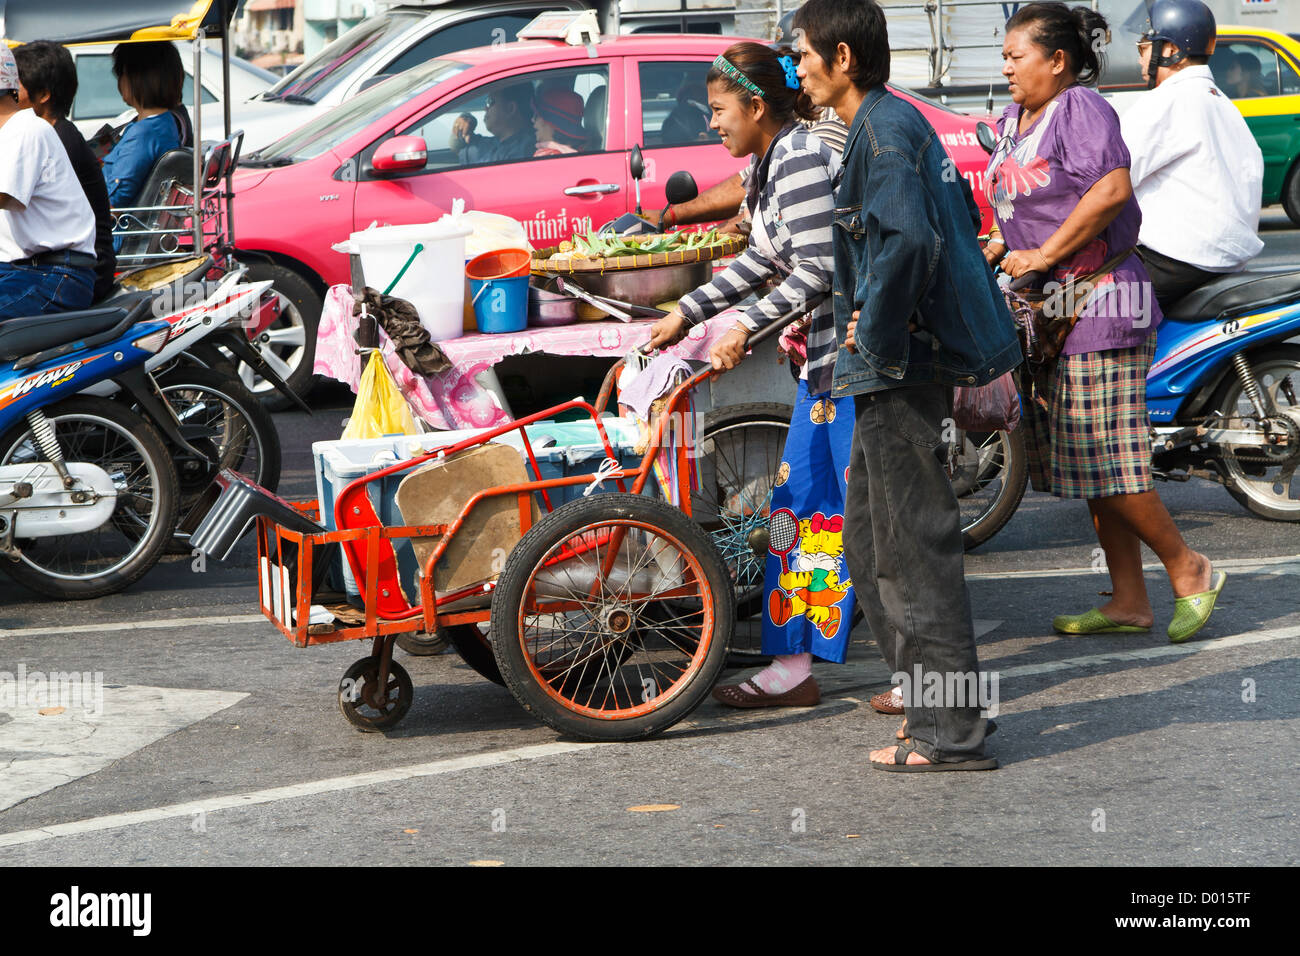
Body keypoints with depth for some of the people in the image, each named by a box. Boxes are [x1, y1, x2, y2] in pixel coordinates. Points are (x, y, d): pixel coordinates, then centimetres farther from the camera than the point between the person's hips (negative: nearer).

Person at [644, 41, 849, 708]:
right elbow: (759, 262, 22)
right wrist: (685, 313, 20)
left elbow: (819, 270, -21)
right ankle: (792, 667, 13)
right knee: (798, 504, 9)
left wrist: (746, 325, -20)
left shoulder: (801, 157, -17)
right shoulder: (768, 165, 14)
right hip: (825, 354, 10)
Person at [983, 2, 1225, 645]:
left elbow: (1113, 188, -25)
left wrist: (1042, 255, -21)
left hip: (1098, 307, -10)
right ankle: (1128, 602, 15)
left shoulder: (1080, 107, -12)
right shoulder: (1012, 123, 17)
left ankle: (1188, 570, 6)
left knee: (1107, 465, -9)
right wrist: (1000, 248, 10)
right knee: (1092, 470, 10)